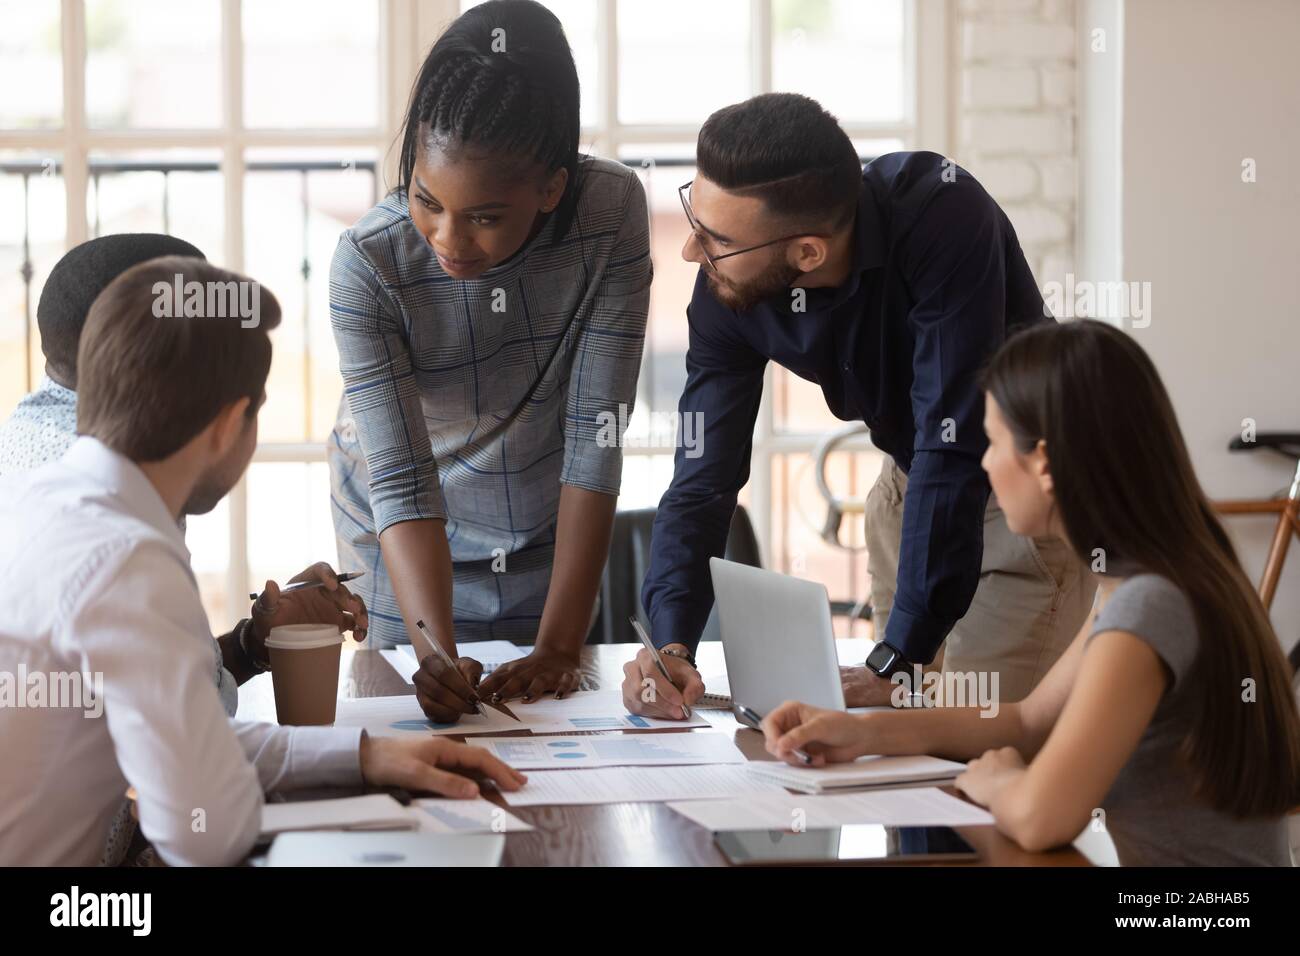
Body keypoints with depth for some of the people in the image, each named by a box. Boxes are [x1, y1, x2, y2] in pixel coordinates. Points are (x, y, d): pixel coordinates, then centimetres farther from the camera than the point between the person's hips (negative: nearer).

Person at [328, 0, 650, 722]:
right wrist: (436, 652, -45)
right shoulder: (369, 264, -29)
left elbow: (596, 437, -26)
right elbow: (402, 483, -30)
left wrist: (559, 647, -29)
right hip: (409, 554, -1)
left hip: (553, 541, 1)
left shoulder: (612, 210, -26)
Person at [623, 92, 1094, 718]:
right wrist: (670, 644, -32)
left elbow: (953, 448, -37)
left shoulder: (943, 217, -36)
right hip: (911, 481, 5)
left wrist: (897, 662, -37)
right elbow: (703, 476, -15)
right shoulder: (725, 292, -18)